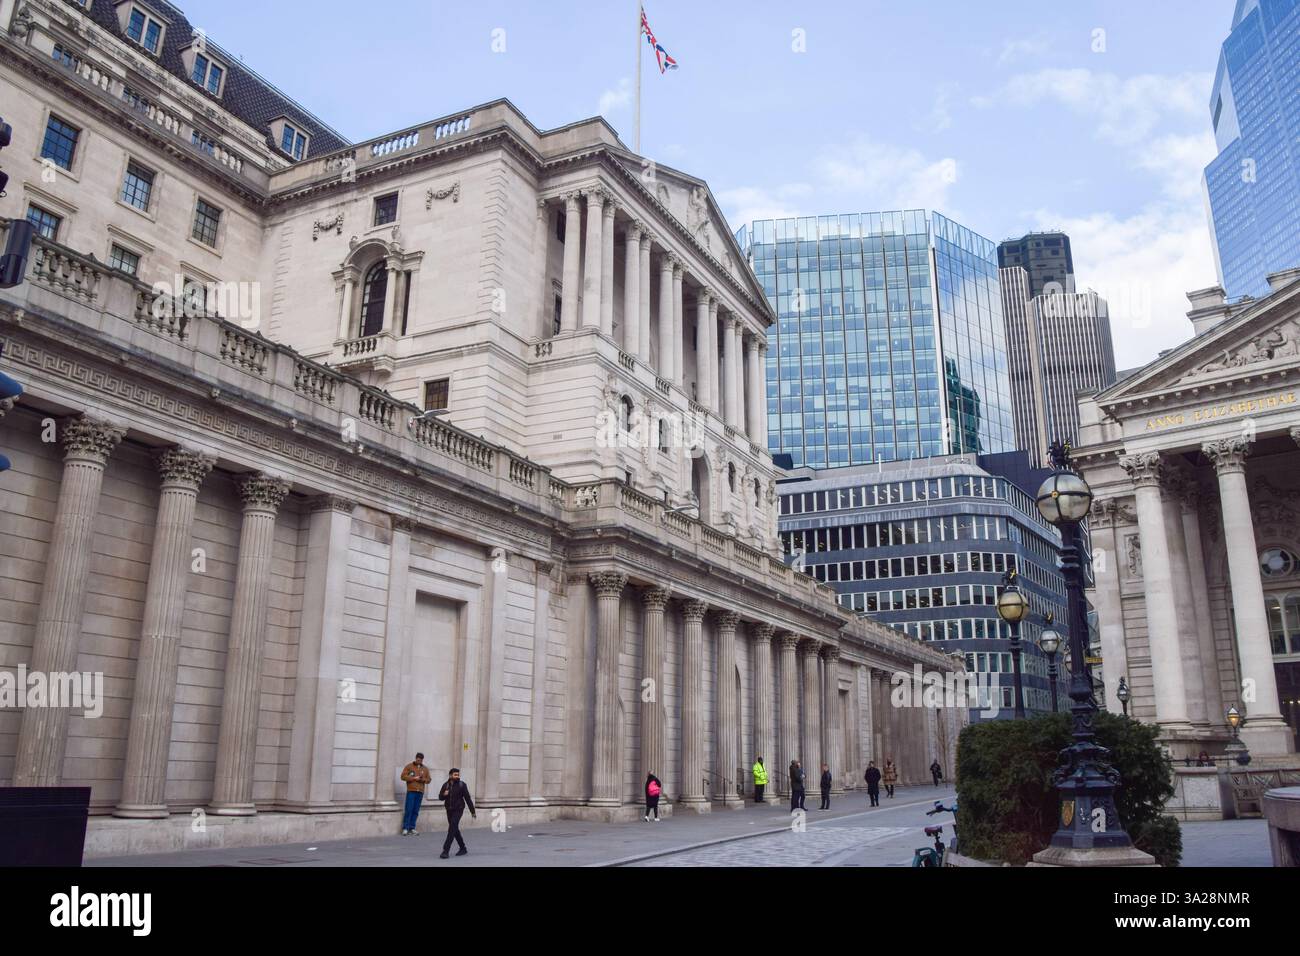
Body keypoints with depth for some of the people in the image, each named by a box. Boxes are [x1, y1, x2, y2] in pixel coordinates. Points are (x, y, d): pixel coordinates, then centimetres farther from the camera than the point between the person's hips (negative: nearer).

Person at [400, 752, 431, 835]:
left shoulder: (425, 769, 15)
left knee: (416, 811, 3)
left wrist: (424, 779, -7)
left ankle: (412, 828, 9)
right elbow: (403, 776, -4)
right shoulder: (409, 766, 4)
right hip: (411, 791, -4)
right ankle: (405, 828, -3)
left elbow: (429, 779, 15)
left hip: (420, 792, 4)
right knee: (409, 810, -8)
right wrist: (414, 778, -13)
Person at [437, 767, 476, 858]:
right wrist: (444, 794, -16)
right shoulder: (445, 785, 2)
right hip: (449, 810, 5)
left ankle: (445, 851, -17)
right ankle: (463, 849, 29)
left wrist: (473, 811, -5)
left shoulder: (462, 785, -10)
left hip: (458, 810, -5)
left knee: (452, 829, -16)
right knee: (455, 830, 14)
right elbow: (440, 797, 8)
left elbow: (468, 798, -7)